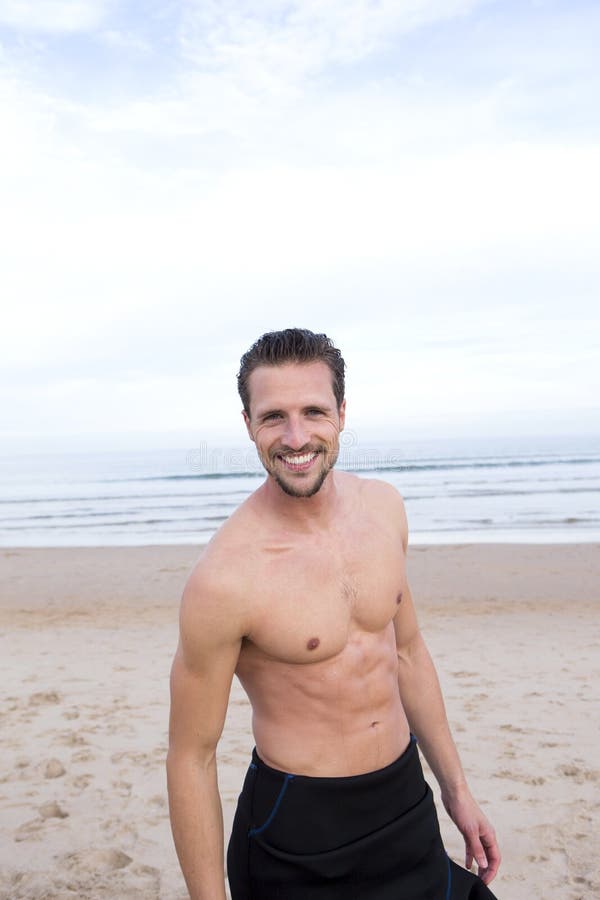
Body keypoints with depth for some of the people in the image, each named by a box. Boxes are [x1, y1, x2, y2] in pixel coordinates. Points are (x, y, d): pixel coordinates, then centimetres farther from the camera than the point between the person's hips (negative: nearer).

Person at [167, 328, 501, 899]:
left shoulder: (383, 506, -6)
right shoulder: (224, 579, -25)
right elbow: (191, 758, -15)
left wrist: (456, 788, 12)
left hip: (408, 807, 5)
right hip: (298, 834, -5)